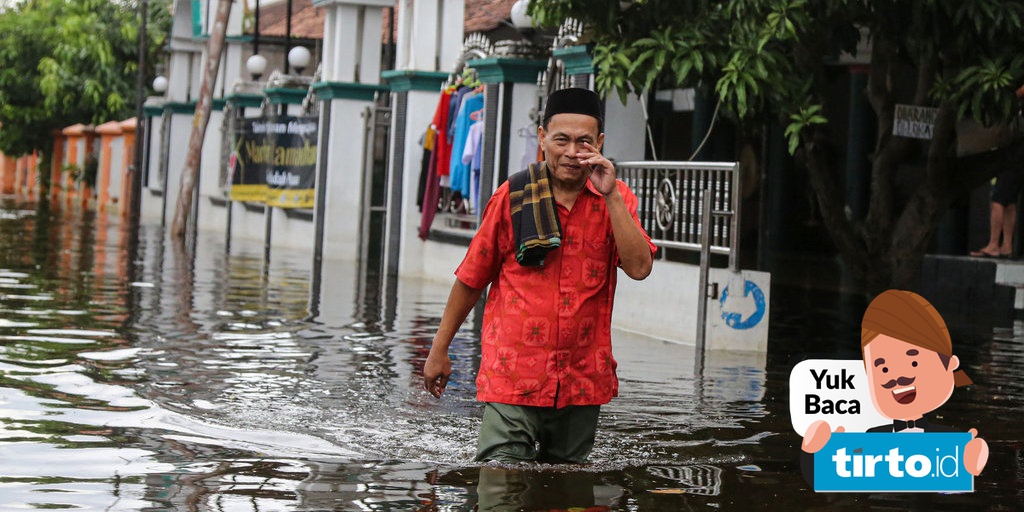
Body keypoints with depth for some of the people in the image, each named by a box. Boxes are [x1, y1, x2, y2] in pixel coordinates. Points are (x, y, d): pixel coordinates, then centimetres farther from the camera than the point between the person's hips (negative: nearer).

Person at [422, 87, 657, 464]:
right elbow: (472, 277, 7)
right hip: (514, 376, -2)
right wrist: (439, 349, 10)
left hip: (583, 381, 2)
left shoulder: (615, 198, 3)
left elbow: (639, 268, -12)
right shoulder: (513, 196, -1)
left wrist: (611, 196, -17)